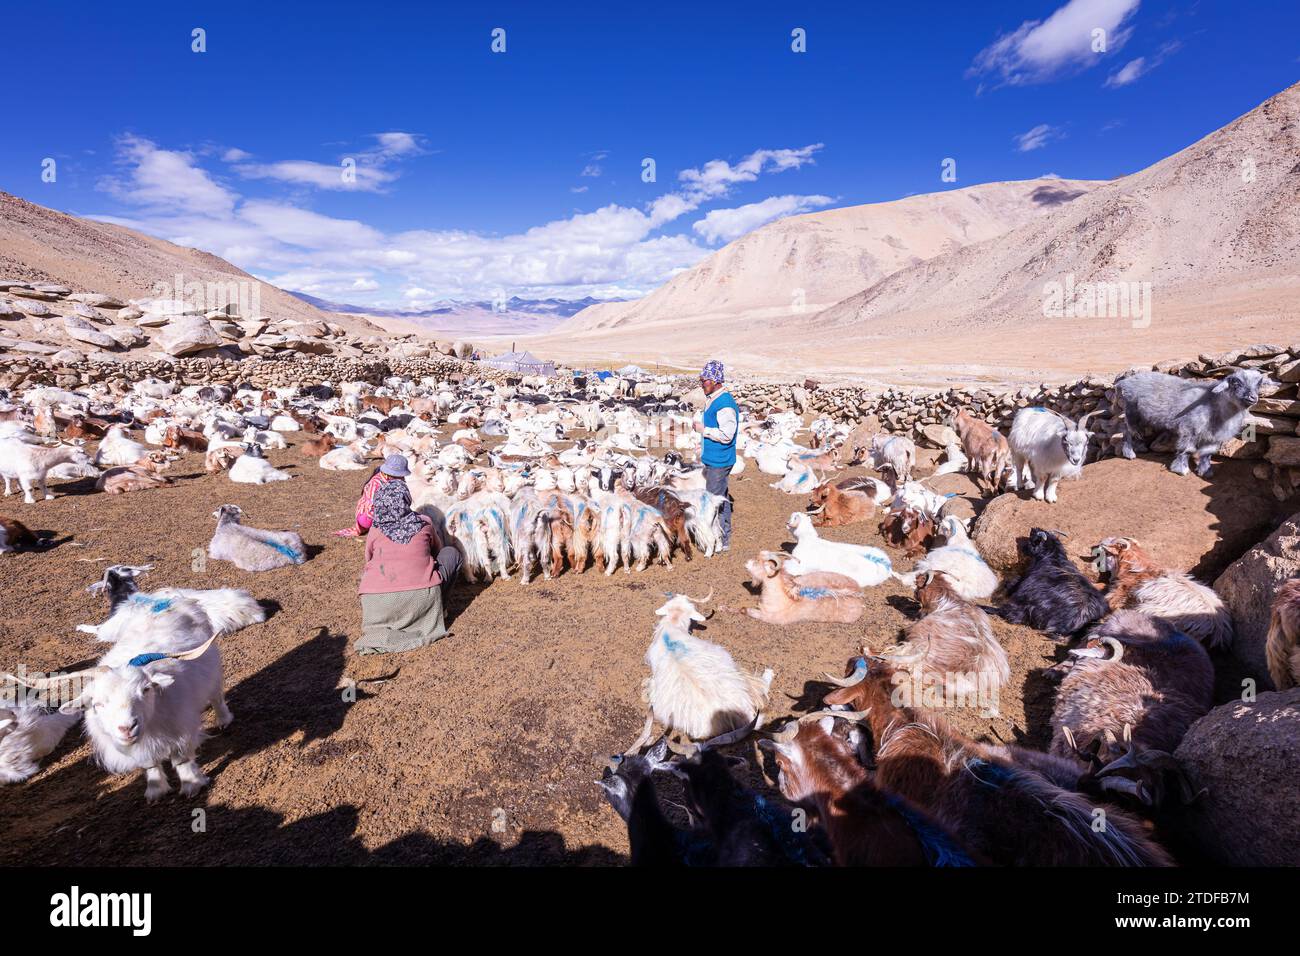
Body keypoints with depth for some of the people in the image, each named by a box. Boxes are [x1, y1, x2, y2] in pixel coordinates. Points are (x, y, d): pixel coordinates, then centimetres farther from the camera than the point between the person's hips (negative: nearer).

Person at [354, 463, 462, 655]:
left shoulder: (375, 531, 10)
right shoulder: (424, 523, 9)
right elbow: (437, 550, 28)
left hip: (378, 608, 1)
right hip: (422, 600, -1)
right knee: (451, 553, 18)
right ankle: (436, 608, 11)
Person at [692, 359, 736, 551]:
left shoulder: (725, 404, -21)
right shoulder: (714, 400, 12)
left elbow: (726, 434, -26)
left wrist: (703, 429, -19)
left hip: (719, 462, -10)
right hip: (714, 460, 10)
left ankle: (720, 542, 8)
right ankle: (724, 538, 30)